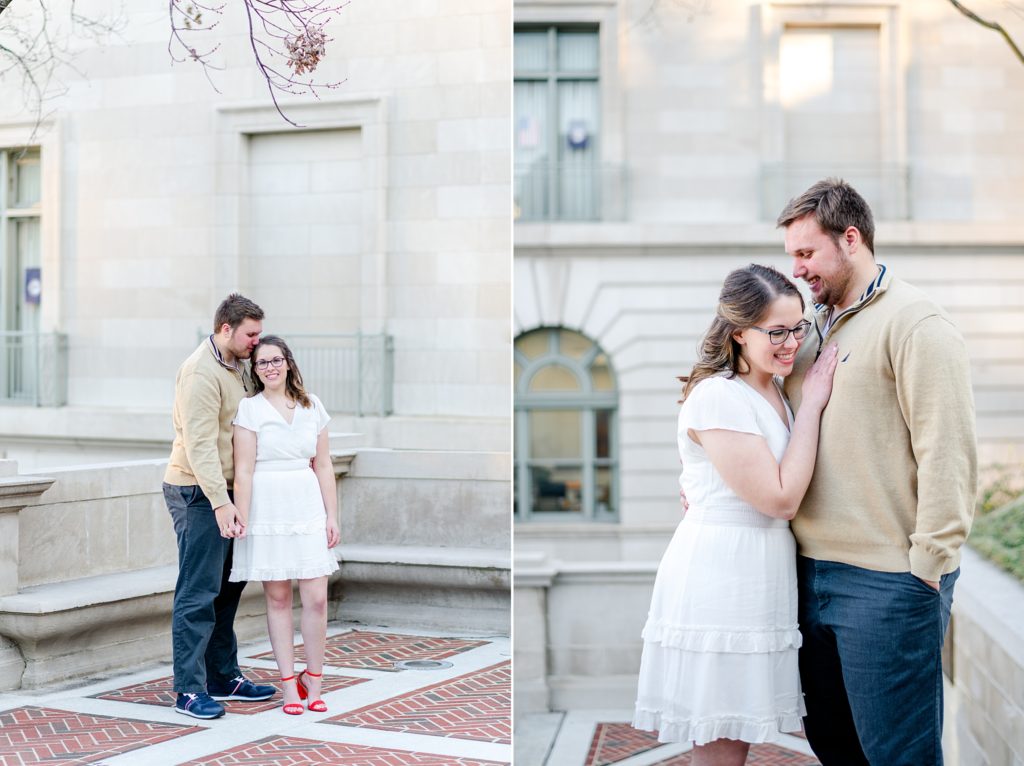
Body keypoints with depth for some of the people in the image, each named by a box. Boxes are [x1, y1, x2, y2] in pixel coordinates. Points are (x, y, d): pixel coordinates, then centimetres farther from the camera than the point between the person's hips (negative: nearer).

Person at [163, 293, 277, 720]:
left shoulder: (236, 368, 15)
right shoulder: (202, 372, -15)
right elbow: (200, 444, -22)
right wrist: (221, 502, -27)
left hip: (223, 493, 9)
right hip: (198, 493, -9)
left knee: (226, 588, 13)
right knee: (198, 592, -8)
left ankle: (224, 677, 21)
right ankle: (189, 691, -4)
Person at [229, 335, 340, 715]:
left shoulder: (312, 406, 9)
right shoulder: (249, 408, -1)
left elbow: (323, 466, 11)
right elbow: (243, 471, -6)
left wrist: (332, 516, 6)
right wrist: (242, 522, -11)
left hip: (307, 506, 3)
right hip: (267, 509, -3)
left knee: (316, 598, -2)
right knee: (278, 598, 4)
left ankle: (313, 677, 15)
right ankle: (289, 683, 13)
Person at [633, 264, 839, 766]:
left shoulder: (773, 389, 12)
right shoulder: (718, 396, -17)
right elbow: (780, 498, -18)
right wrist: (811, 406, -13)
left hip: (759, 576, 9)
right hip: (719, 577, -9)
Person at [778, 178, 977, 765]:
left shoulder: (914, 322, -8)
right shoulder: (812, 329, 16)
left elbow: (947, 451, -15)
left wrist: (928, 564, -18)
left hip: (886, 583, -8)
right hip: (812, 572, 8)